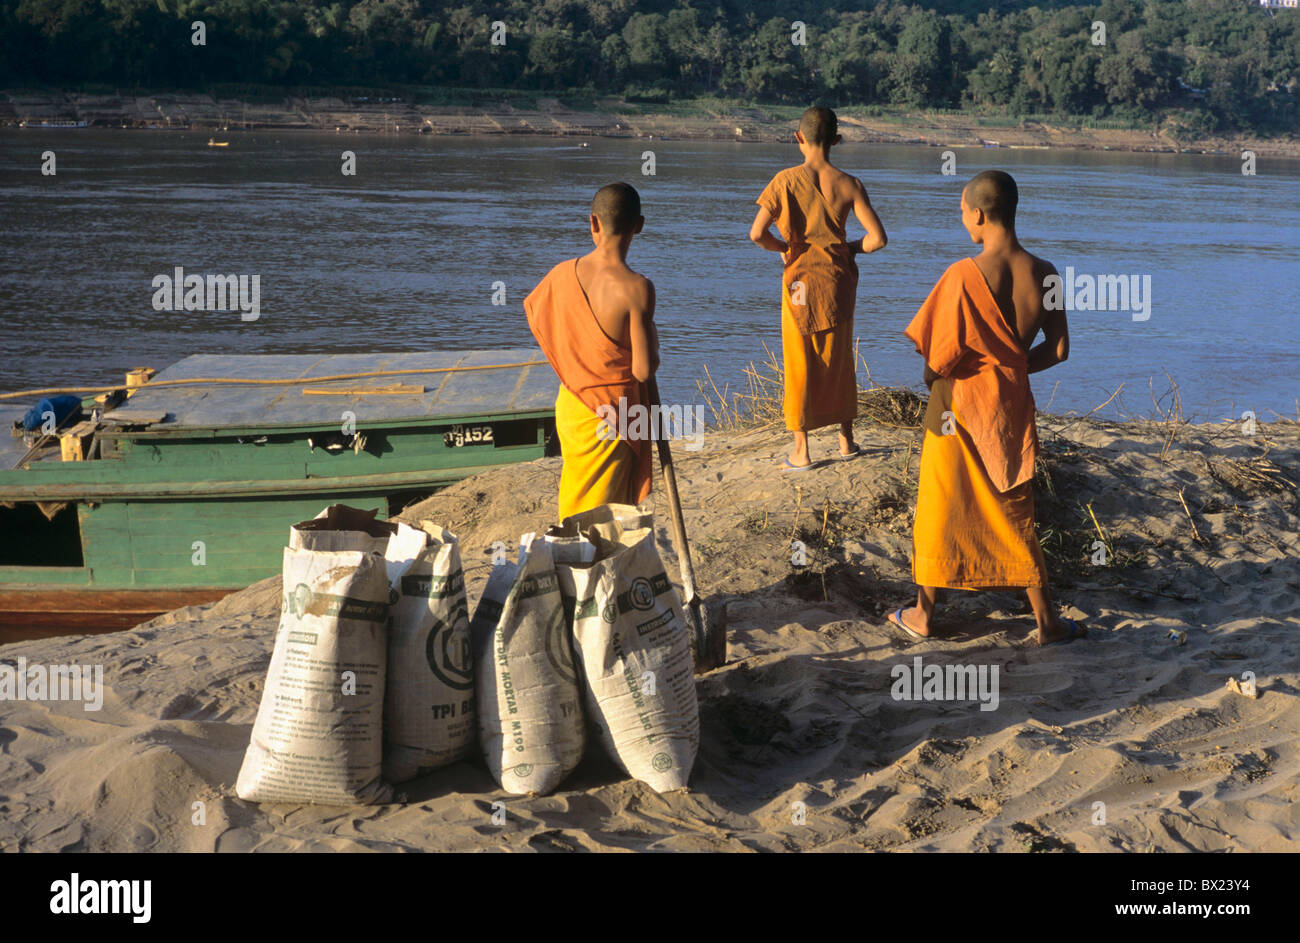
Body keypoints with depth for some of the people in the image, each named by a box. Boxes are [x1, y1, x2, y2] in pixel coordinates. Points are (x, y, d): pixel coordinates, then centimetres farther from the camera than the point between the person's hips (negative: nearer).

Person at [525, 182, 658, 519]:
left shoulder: (563, 273, -5)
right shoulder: (636, 288, -22)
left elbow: (530, 306, 19)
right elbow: (644, 370, -22)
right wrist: (652, 339, 0)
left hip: (570, 405, 5)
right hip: (613, 414, -5)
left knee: (574, 505, 18)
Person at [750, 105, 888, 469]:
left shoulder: (786, 181, -13)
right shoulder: (849, 185, -7)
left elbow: (757, 233, -19)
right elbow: (878, 238, -11)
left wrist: (783, 247, 1)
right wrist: (851, 248, 9)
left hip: (800, 278, -2)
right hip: (838, 276, 2)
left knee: (799, 363, 7)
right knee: (840, 360, 18)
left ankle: (801, 450, 11)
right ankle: (846, 440, 28)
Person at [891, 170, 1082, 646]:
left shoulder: (964, 275, -20)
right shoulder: (1042, 274, -6)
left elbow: (942, 356, -17)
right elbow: (1058, 349, 0)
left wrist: (933, 373, 5)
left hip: (958, 408, -4)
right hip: (1012, 408, 4)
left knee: (939, 512, 11)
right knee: (1015, 514, 15)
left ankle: (922, 614, 23)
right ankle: (1046, 621, 19)